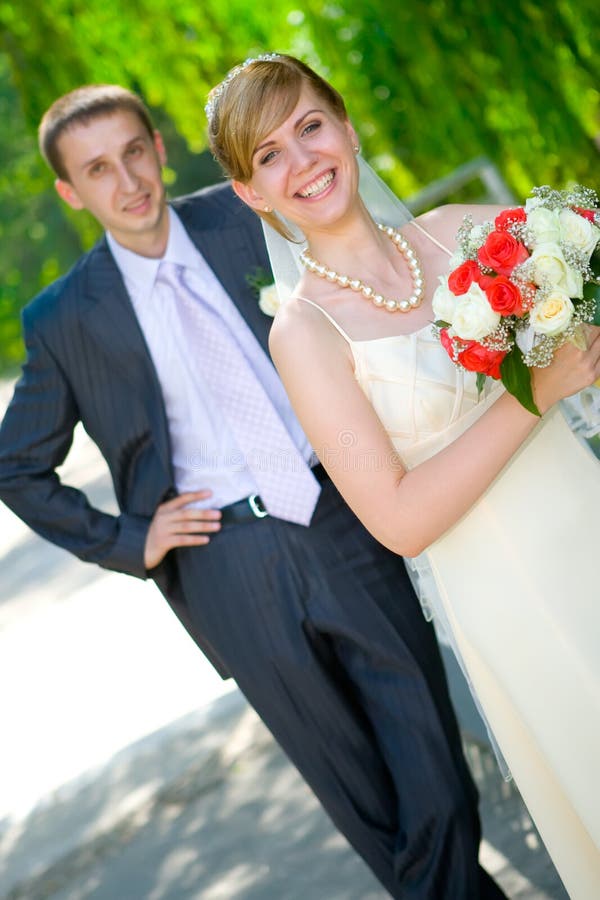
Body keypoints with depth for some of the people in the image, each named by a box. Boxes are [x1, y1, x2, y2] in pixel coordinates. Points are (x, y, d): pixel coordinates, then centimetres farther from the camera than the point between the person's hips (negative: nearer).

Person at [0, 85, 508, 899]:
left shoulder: (245, 217, 2)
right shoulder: (67, 319, 1)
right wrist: (129, 542, 3)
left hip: (344, 524, 1)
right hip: (231, 573, -1)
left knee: (441, 789, 3)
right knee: (366, 807, 10)